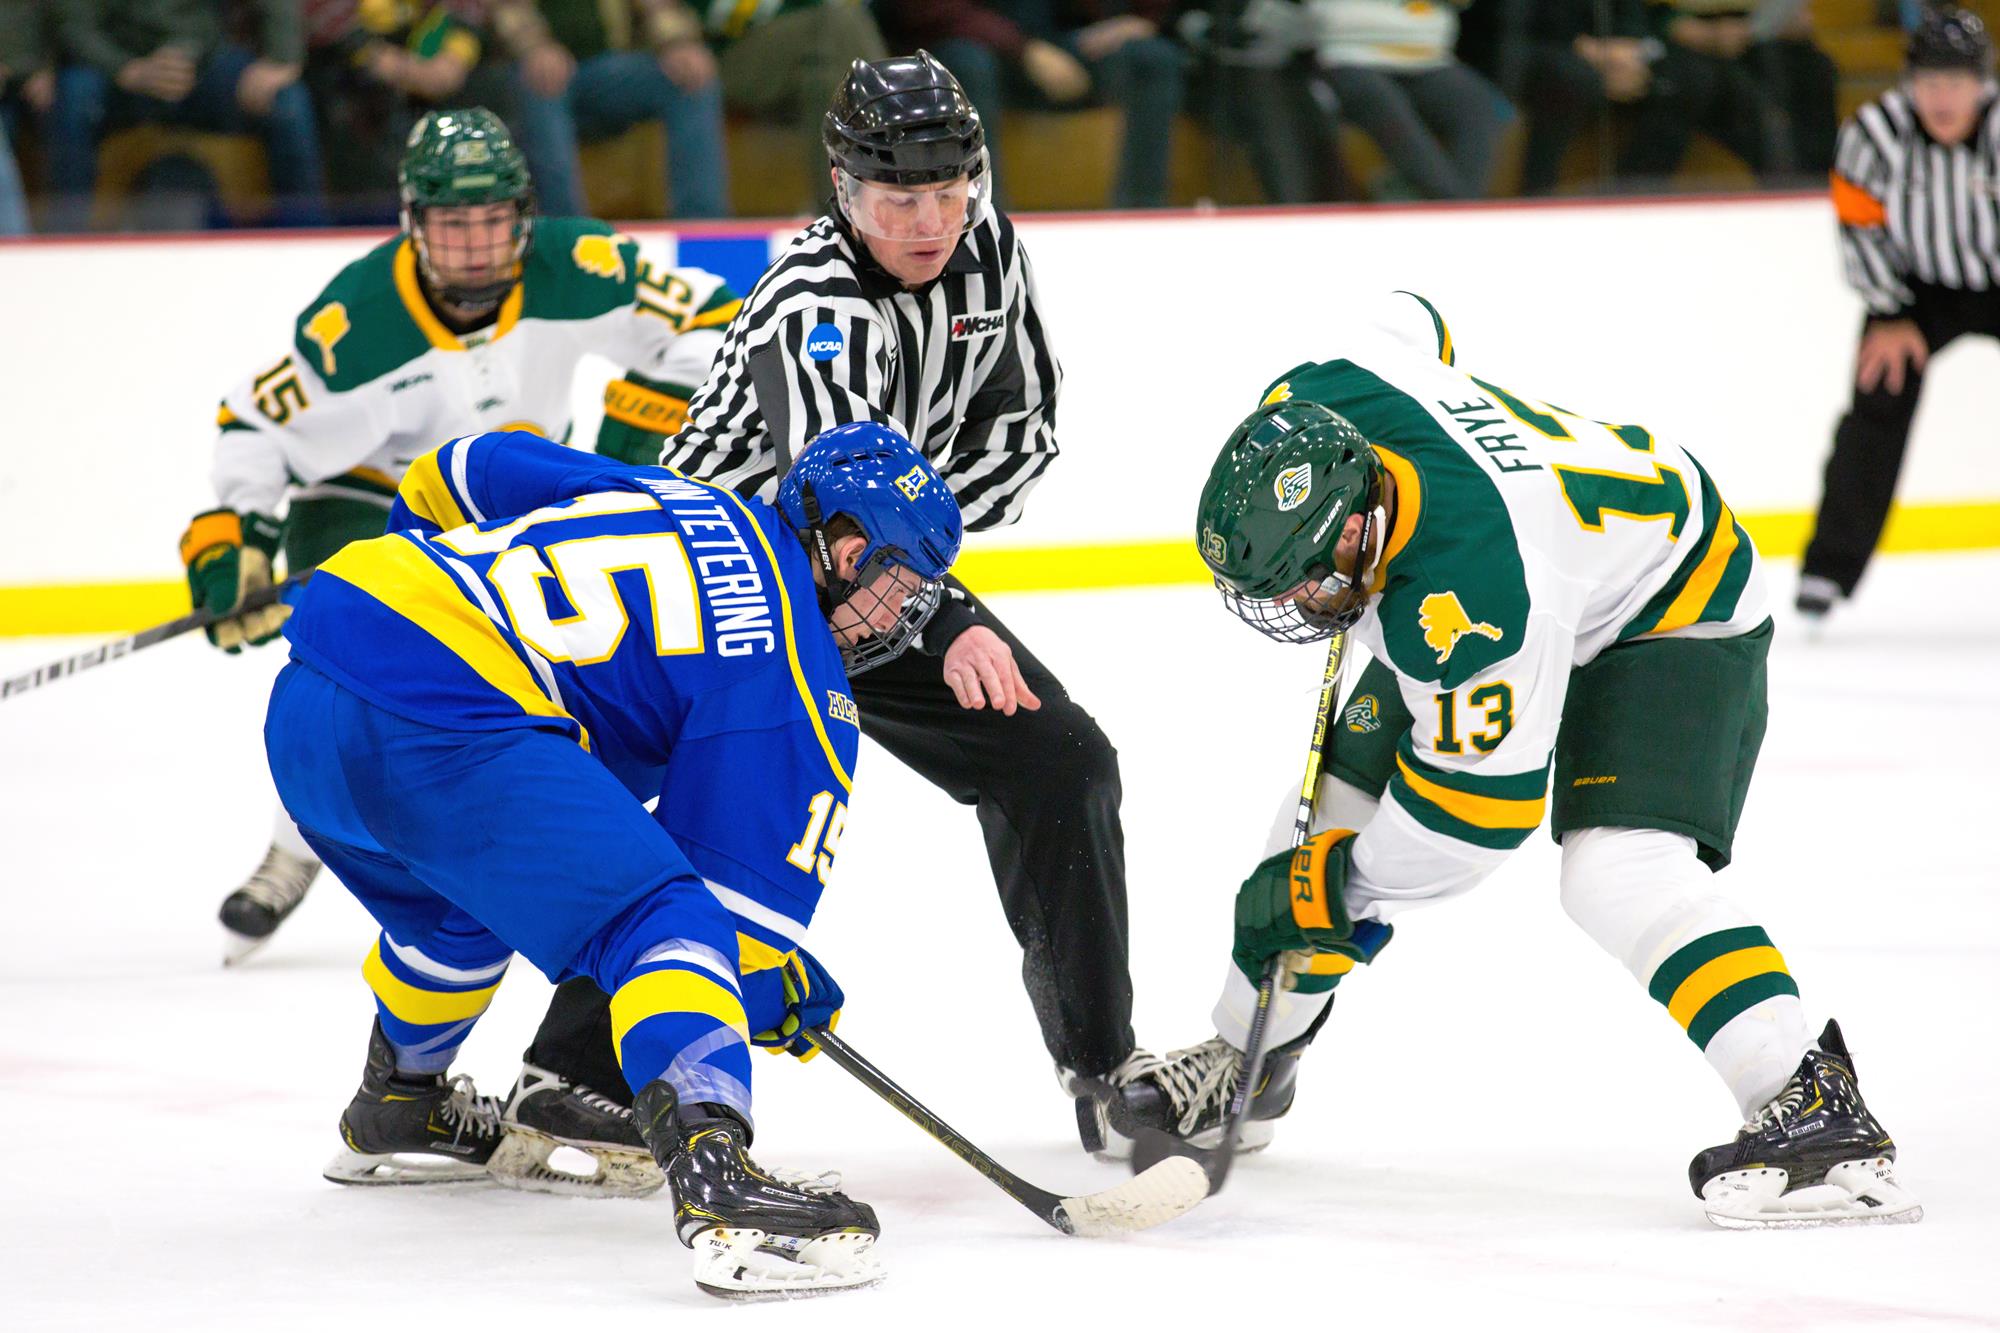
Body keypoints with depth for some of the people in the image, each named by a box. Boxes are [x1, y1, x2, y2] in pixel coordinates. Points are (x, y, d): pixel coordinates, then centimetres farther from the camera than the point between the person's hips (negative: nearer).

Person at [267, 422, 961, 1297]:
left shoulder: (654, 499, 24)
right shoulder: (795, 678, 2)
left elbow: (457, 473, 31)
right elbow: (743, 891, 0)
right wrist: (779, 992, 19)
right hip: (440, 727, -9)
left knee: (464, 901, 36)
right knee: (659, 914, -13)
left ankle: (394, 1110, 58)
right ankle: (714, 1176, -36)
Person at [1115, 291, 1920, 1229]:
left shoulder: (1472, 594, -43)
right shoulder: (1307, 405, -23)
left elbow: (1482, 805, -32)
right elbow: (1407, 323, 2)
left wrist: (1339, 886, -19)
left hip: (1674, 614, -9)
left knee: (1621, 872, -27)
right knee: (1337, 796, 7)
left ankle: (1814, 1112, -29)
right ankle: (1241, 1065, 24)